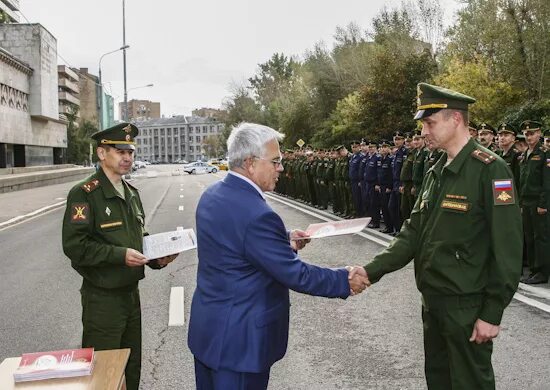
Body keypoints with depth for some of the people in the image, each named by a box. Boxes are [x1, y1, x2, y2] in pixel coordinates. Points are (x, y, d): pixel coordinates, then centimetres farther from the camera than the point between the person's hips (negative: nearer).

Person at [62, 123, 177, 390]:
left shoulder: (131, 193, 10)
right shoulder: (84, 194, -13)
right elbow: (74, 245, -19)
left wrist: (157, 258, 1)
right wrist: (120, 255, -24)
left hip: (131, 292, 7)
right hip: (102, 297, -7)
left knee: (132, 368, 18)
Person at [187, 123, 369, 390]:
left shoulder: (211, 195, 0)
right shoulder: (256, 214, -28)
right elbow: (295, 275, -22)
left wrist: (284, 242, 8)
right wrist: (346, 280, -9)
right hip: (238, 339, -9)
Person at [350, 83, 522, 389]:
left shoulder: (489, 169, -16)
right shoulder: (436, 172, 9)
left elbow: (508, 248, -18)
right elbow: (414, 232, 7)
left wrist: (493, 313, -18)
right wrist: (373, 270, -5)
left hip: (467, 306, -7)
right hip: (433, 300, 8)